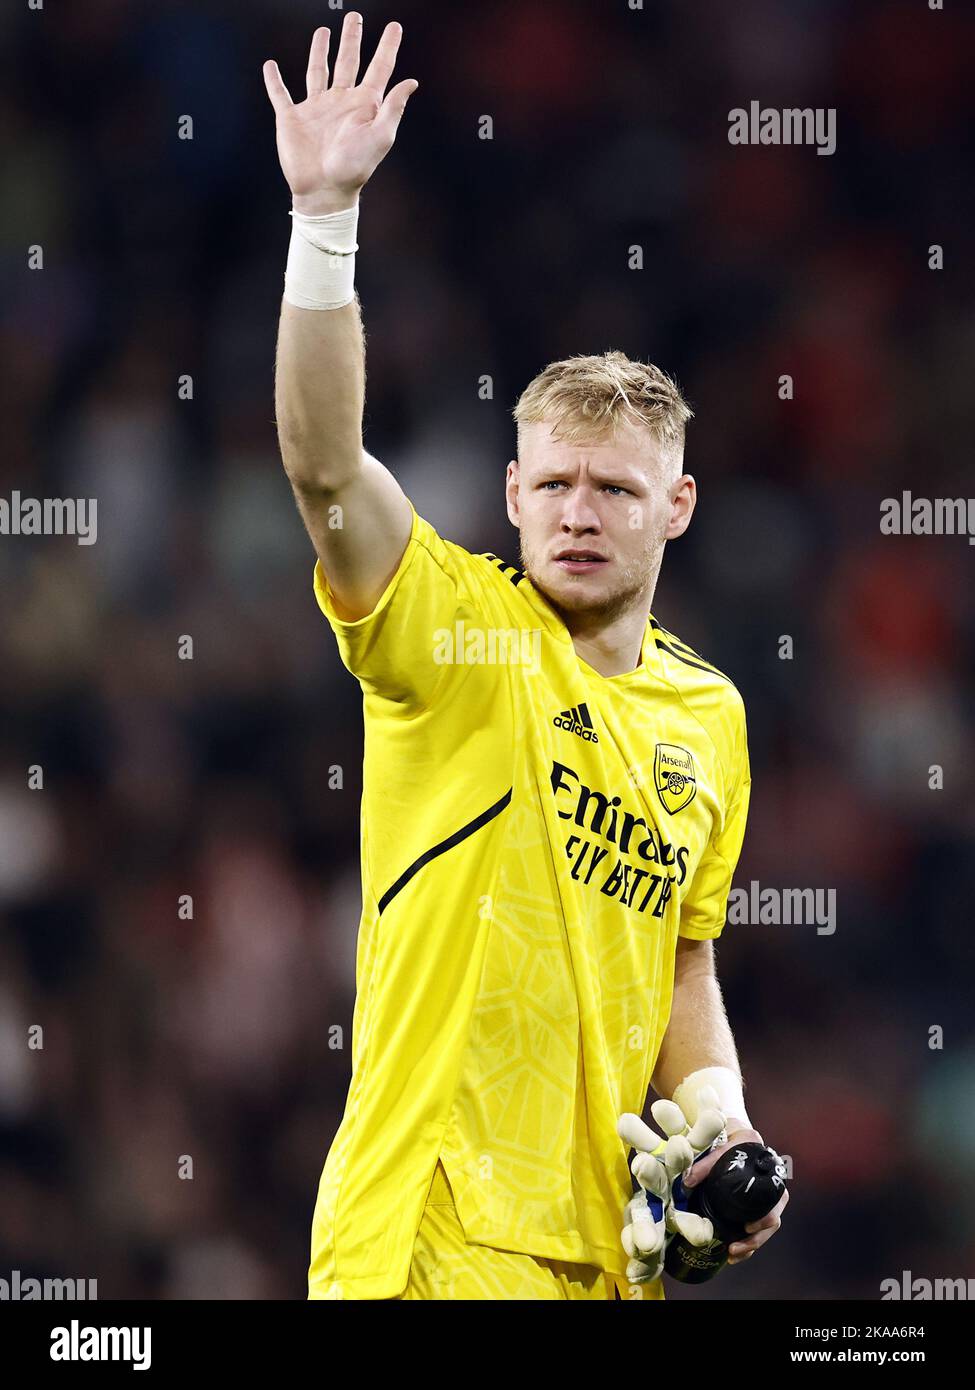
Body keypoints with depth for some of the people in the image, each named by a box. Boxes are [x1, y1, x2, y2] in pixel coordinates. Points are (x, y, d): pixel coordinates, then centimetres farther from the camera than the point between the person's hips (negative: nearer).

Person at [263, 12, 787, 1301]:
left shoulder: (710, 714, 13)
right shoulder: (461, 631, -3)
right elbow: (324, 465, -20)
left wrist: (721, 1126, 5)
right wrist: (327, 213, -28)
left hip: (604, 1239, 6)